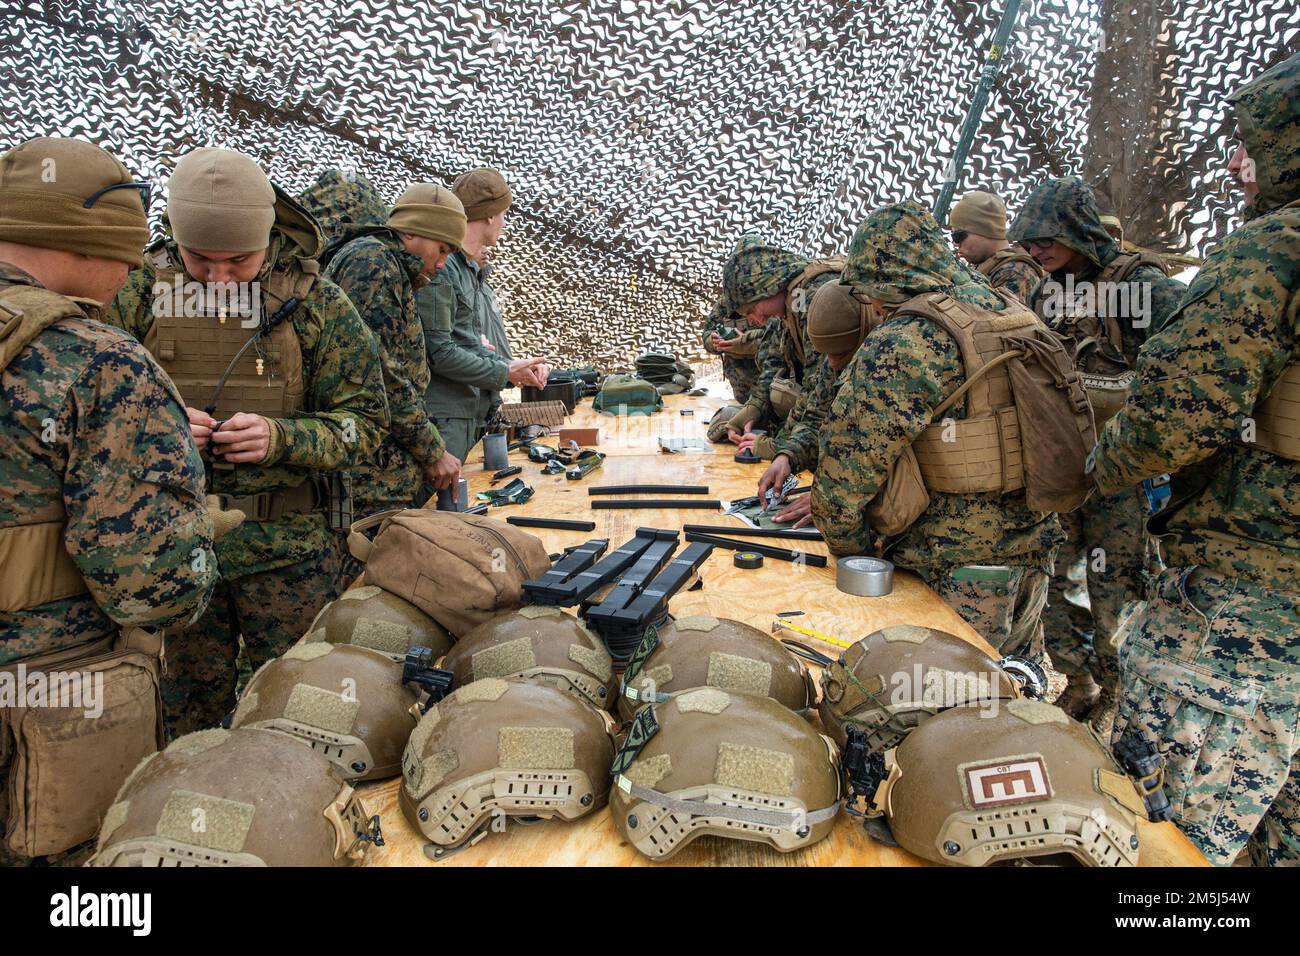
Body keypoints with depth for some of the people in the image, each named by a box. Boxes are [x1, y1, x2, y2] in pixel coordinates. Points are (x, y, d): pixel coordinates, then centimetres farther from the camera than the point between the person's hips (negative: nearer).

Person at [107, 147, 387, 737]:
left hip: (287, 549, -1)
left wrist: (280, 438, -21)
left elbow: (364, 423, -4)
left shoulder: (314, 300, -5)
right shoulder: (141, 290, 0)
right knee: (188, 715, 17)